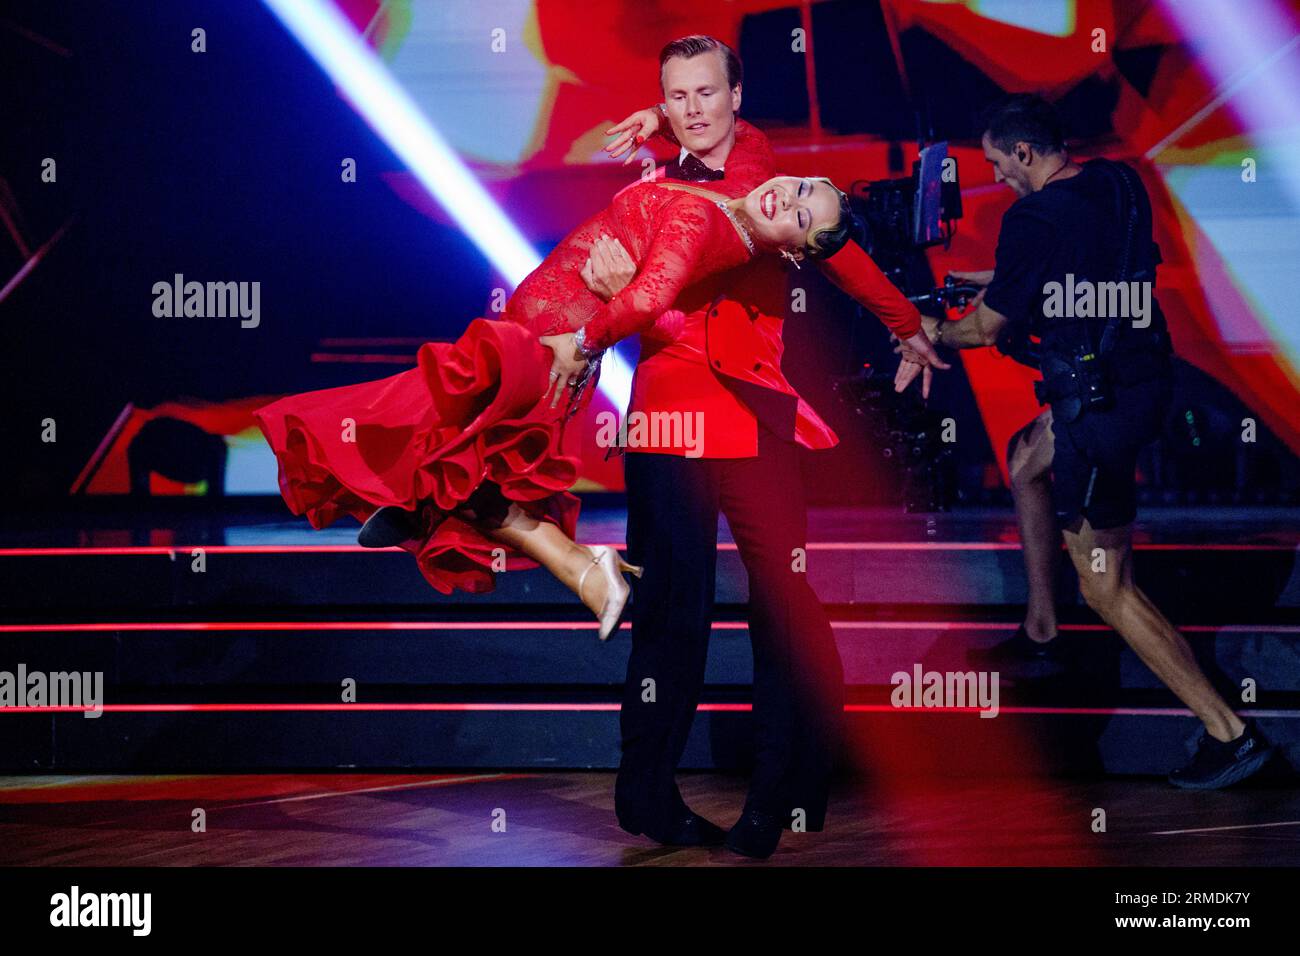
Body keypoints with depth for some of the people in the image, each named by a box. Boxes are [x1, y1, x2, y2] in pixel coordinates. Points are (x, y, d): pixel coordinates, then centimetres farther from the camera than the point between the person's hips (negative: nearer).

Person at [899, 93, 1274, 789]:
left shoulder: (1035, 219, -18)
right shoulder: (1120, 183, 6)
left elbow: (988, 329, -6)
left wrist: (937, 335, 16)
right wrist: (985, 278, 33)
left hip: (1100, 405, -9)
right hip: (1146, 377, 9)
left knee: (1105, 588, -3)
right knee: (1026, 459, 32)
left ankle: (1228, 731, -4)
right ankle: (1040, 627, 39)